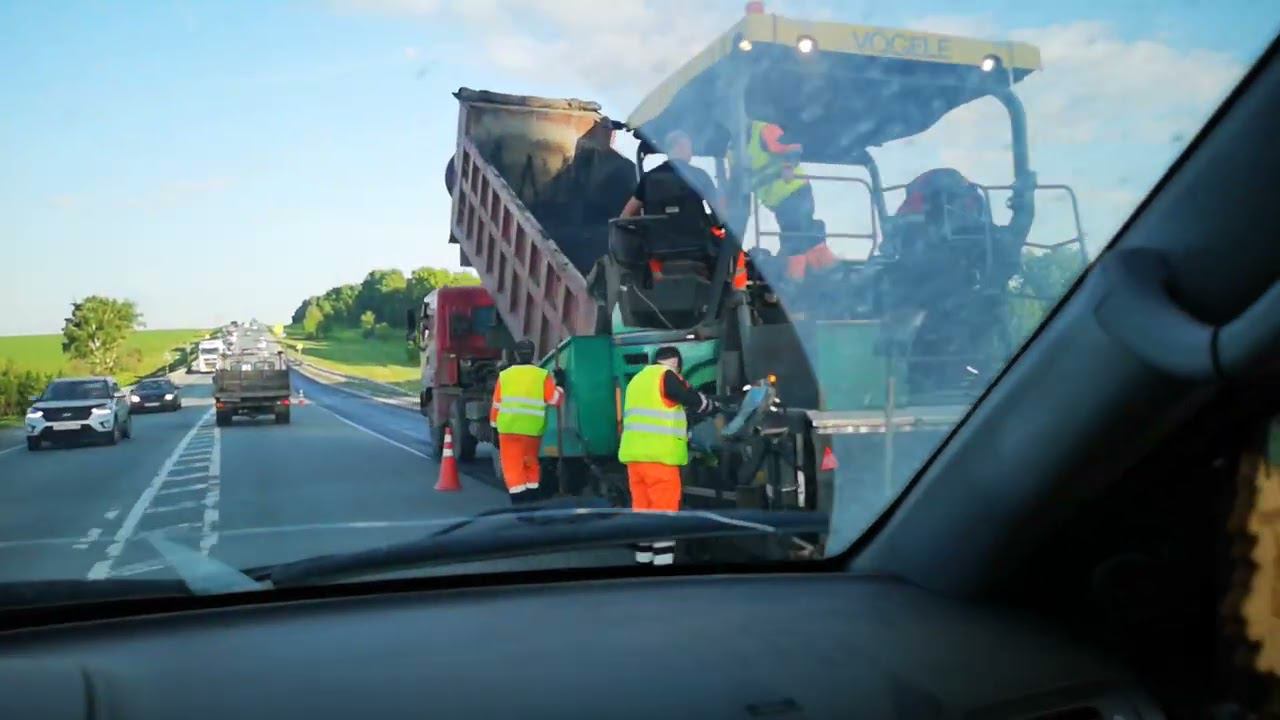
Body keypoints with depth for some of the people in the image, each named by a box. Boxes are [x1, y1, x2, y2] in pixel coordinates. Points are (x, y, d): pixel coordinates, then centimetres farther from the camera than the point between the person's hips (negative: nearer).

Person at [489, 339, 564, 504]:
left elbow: (497, 404, 7)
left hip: (509, 427, -1)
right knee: (531, 461, 19)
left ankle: (519, 497, -9)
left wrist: (495, 424, 15)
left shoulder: (504, 375, 6)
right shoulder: (542, 375, 2)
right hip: (533, 428, 1)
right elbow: (554, 398, 0)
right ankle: (532, 495, 20)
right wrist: (557, 383, 16)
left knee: (512, 464, 2)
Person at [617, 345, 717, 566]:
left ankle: (644, 558, 13)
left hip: (634, 452, 8)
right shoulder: (666, 376, -3)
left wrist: (684, 432, 32)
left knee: (643, 506, 10)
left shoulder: (637, 379, 23)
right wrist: (714, 406, 16)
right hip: (658, 454, -8)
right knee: (664, 509, -6)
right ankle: (663, 561, -9)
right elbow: (695, 401, -4)